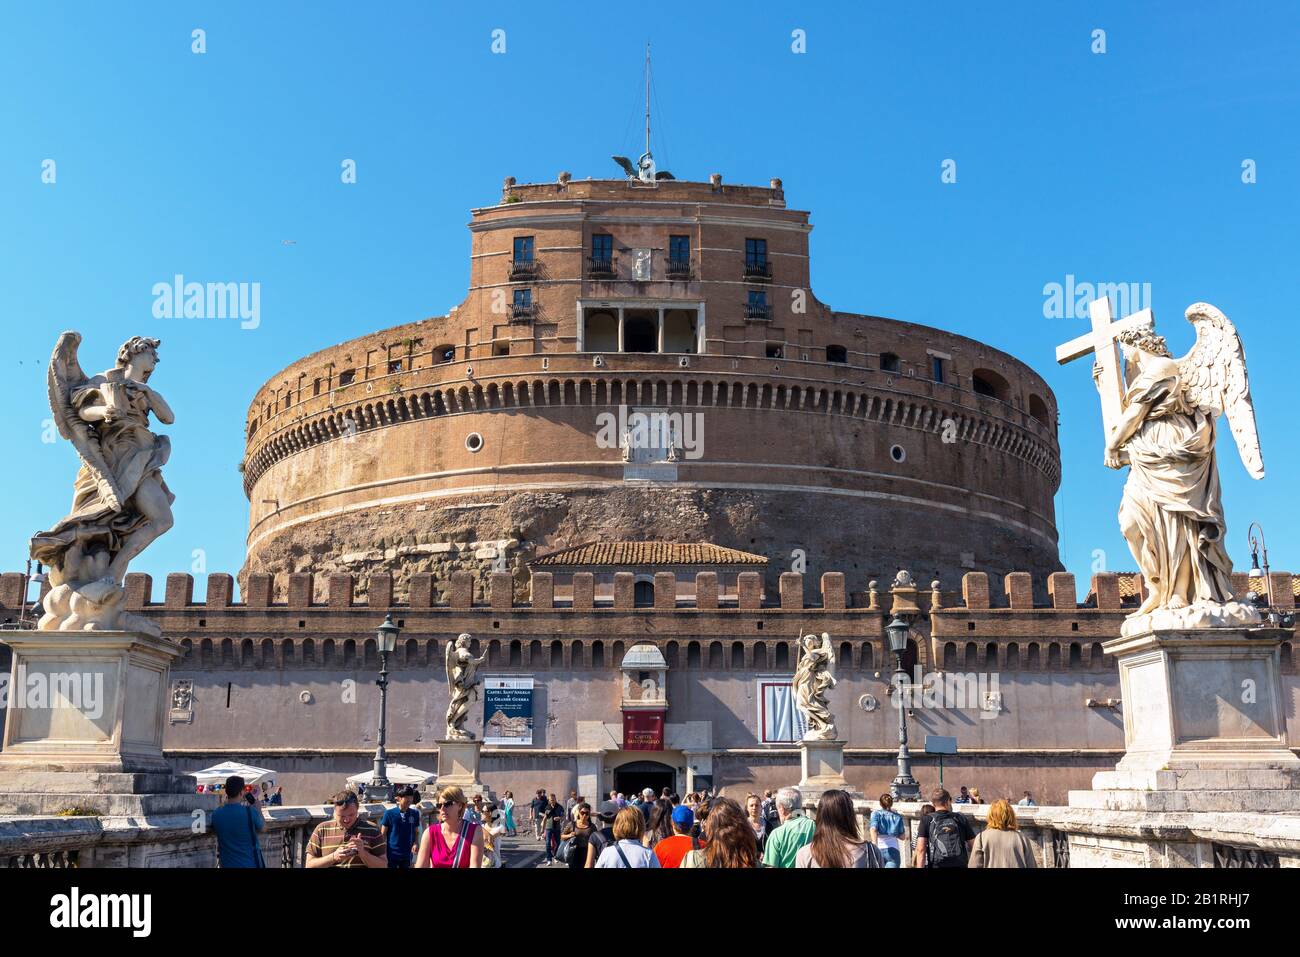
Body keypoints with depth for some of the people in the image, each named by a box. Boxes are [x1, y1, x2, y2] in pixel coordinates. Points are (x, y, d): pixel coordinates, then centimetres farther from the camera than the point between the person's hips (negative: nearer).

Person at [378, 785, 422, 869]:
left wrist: (416, 843, -7)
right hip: (391, 854, -3)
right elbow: (383, 834, -1)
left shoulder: (415, 814, 1)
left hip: (407, 855, 3)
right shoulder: (389, 813, -7)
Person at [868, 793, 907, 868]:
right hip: (894, 850, 0)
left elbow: (873, 829, -9)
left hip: (880, 848, 0)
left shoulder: (876, 813, 9)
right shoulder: (897, 816, 15)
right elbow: (902, 836, 17)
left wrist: (875, 847, -21)